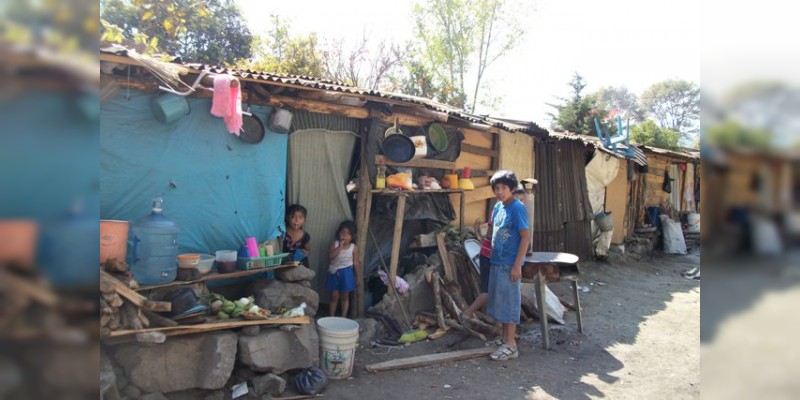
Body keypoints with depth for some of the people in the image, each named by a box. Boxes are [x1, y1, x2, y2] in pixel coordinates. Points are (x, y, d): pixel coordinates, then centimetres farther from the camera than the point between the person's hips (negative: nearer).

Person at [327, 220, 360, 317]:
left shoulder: (353, 247, -5)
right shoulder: (335, 244, -5)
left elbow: (356, 262, 0)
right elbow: (330, 256, -17)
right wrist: (339, 247, -24)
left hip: (346, 273, -1)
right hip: (334, 273, 1)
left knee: (345, 296, 8)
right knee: (334, 296, 9)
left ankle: (343, 317, 16)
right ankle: (331, 316, 21)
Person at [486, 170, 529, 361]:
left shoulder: (517, 208, -15)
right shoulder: (498, 207, 8)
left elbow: (525, 237, -16)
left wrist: (517, 265, -19)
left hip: (509, 264, -8)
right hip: (496, 262, 8)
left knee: (509, 303, -1)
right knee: (499, 301, 15)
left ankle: (511, 346, 9)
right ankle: (505, 338, 28)